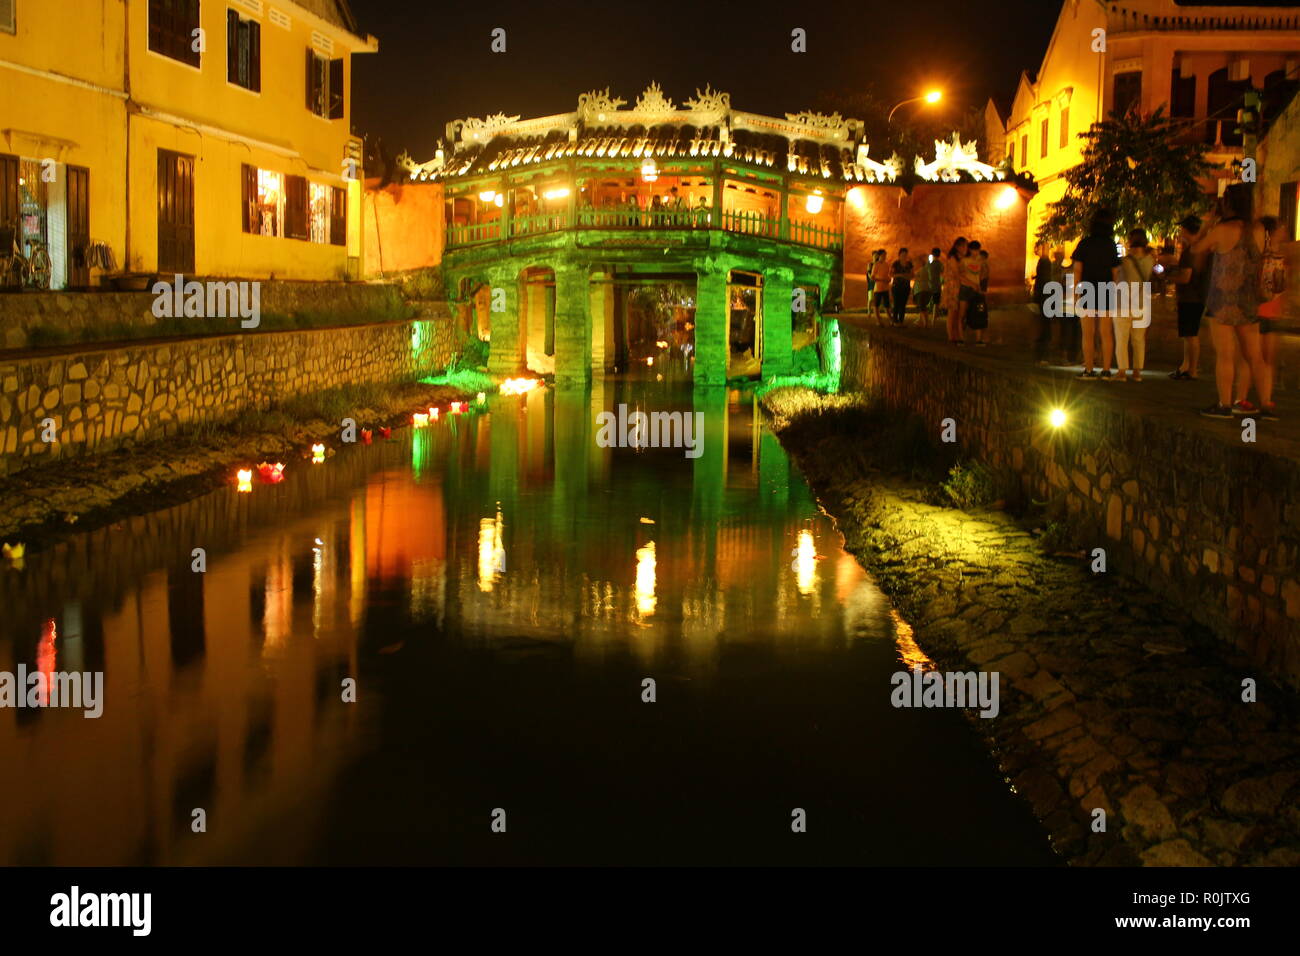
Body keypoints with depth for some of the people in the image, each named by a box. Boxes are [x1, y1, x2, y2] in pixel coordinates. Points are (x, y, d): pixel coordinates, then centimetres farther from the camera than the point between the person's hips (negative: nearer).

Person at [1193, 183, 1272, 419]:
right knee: (1255, 356, 9)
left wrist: (1209, 222, 8)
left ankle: (1224, 405, 1)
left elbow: (1195, 249, 2)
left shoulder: (1221, 230, -12)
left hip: (1224, 301, -5)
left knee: (1225, 355, -1)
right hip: (1250, 302, 5)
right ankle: (1266, 404, 8)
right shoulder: (1258, 230, 3)